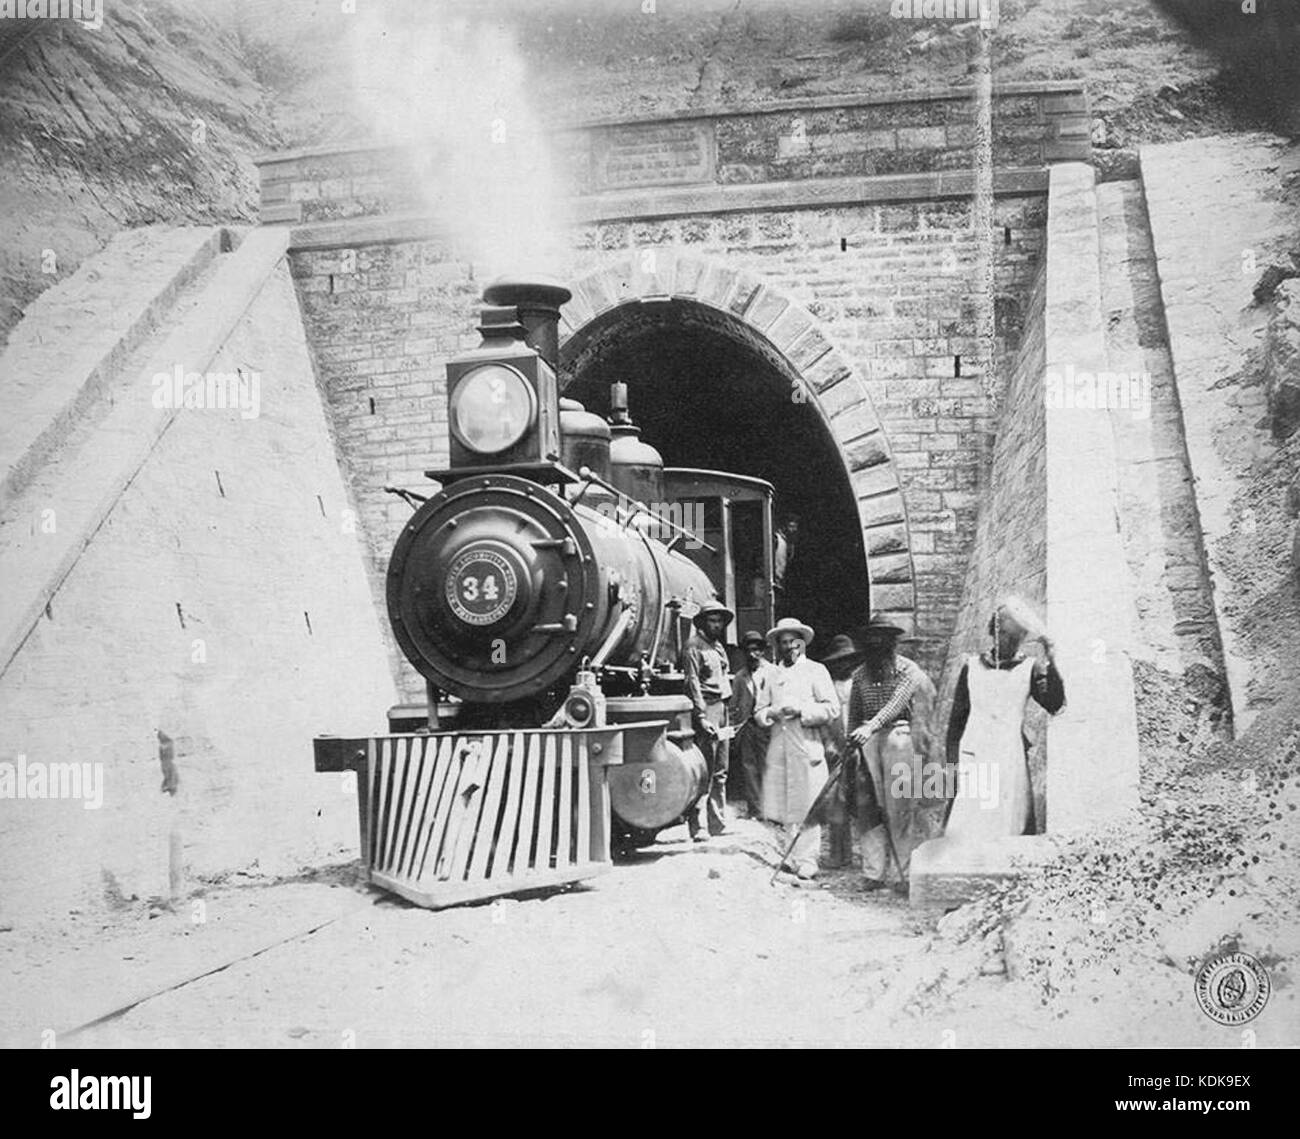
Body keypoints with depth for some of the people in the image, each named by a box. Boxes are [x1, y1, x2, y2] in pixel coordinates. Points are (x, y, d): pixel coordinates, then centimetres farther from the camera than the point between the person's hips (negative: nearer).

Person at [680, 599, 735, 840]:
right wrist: (701, 716, -21)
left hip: (722, 709, 9)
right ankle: (695, 827, -10)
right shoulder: (694, 646, -7)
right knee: (704, 772, -12)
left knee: (720, 772, 12)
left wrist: (728, 711, 17)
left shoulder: (718, 646, 20)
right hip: (706, 709, -9)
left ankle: (718, 824, 18)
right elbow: (693, 683, -14)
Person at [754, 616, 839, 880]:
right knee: (784, 808, 5)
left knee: (806, 807, -7)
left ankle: (807, 862, -4)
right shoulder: (774, 675, 19)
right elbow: (758, 712, 19)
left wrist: (800, 710, -13)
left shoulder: (815, 670, 6)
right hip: (778, 748, 5)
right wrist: (771, 713, -3)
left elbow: (832, 708, -3)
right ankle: (793, 856, 16)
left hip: (807, 747, -4)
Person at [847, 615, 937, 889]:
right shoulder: (860, 675, 14)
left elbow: (896, 703, -16)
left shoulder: (909, 671, -1)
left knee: (899, 808, -7)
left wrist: (871, 726, -28)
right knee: (868, 807, -1)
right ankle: (874, 872, 3)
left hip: (899, 738, -4)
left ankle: (906, 872, 1)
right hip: (868, 742, 4)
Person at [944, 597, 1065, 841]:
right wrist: (953, 763, 6)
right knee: (966, 826, -5)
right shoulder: (972, 667, 9)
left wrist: (1050, 663, -19)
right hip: (974, 755, 1)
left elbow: (1055, 705, -10)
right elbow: (957, 718, 12)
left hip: (1011, 758, -1)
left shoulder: (1030, 668, 5)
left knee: (1010, 823, -4)